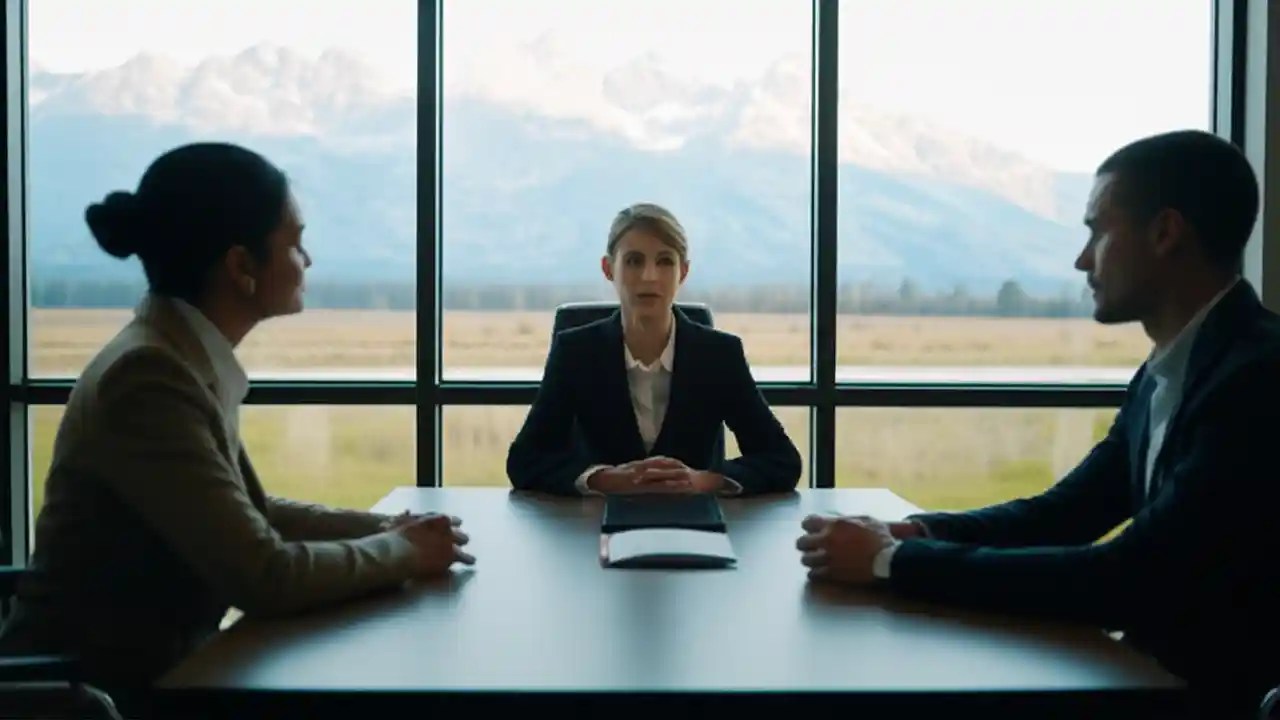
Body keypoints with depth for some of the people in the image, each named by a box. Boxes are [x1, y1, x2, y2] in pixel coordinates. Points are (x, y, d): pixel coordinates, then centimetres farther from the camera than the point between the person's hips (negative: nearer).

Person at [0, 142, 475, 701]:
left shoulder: (188, 360, 2)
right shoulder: (149, 378, -22)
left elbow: (251, 514, 12)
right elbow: (264, 576, -23)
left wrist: (384, 528, 0)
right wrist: (401, 552, -10)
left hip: (155, 668, 7)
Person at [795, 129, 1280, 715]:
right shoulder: (1165, 373, 8)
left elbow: (1123, 582, -27)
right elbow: (1064, 511, 11)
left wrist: (893, 561, -22)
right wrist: (911, 534, -7)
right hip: (1163, 671, 7)